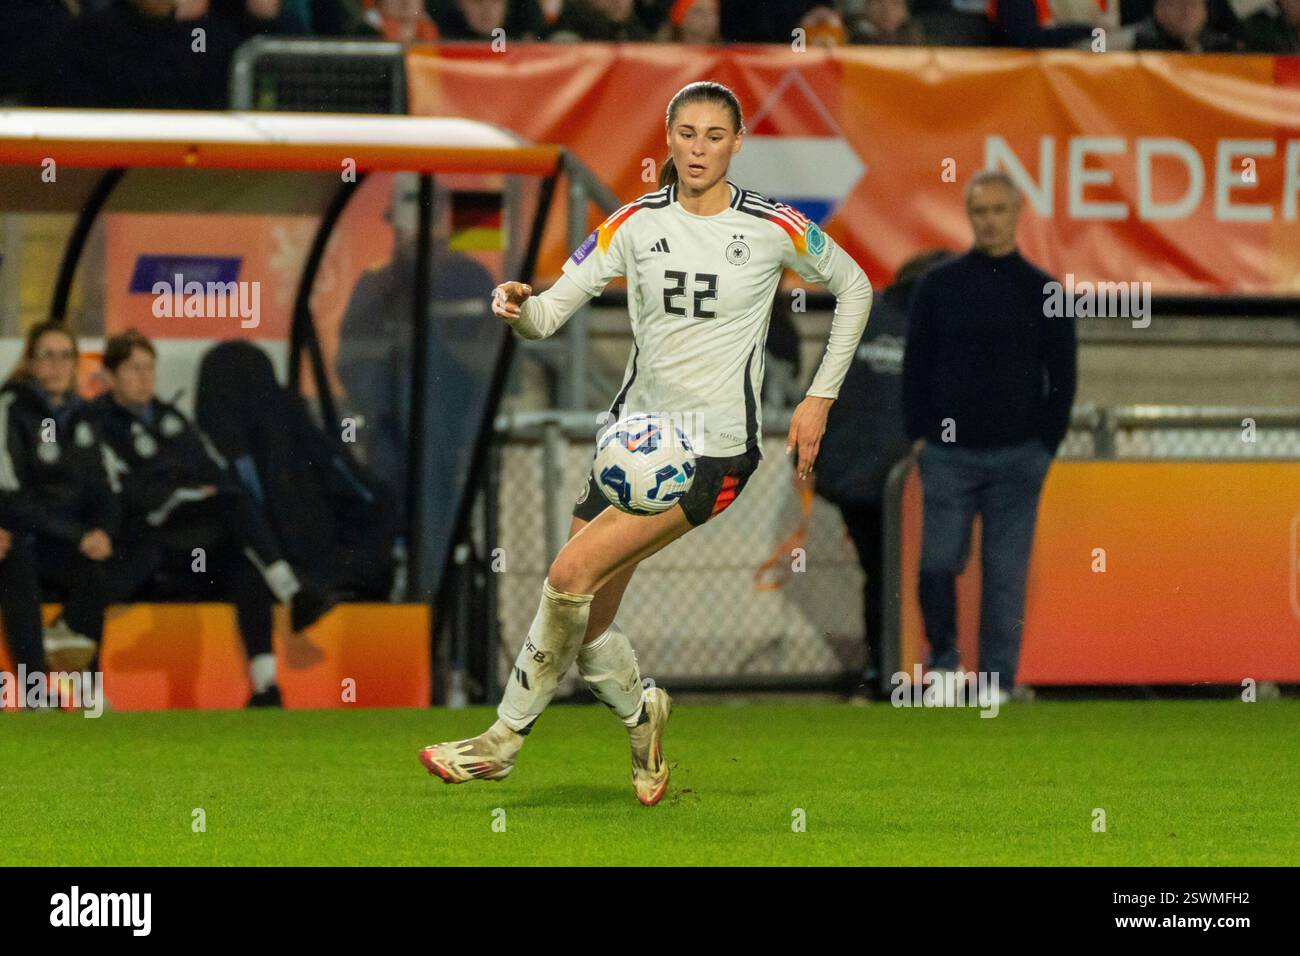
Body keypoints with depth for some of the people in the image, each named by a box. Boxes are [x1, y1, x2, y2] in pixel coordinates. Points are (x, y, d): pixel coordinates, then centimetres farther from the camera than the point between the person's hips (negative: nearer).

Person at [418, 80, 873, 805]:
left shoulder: (772, 226, -6)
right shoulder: (637, 223, 2)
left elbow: (854, 287, 10)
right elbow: (551, 313, 0)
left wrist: (819, 399, 5)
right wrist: (520, 305, -24)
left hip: (716, 448, -5)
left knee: (573, 573, -19)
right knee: (586, 620, 2)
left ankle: (505, 738, -6)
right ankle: (643, 715, 33)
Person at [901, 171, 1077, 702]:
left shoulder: (1041, 292, 4)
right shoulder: (938, 286, 4)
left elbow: (1061, 378, 7)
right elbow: (915, 365, 7)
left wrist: (1045, 445, -1)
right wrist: (918, 435, -1)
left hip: (1016, 458, 0)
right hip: (949, 454, 0)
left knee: (1005, 576, -1)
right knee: (937, 565, -4)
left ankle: (999, 679, 4)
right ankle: (942, 655, 17)